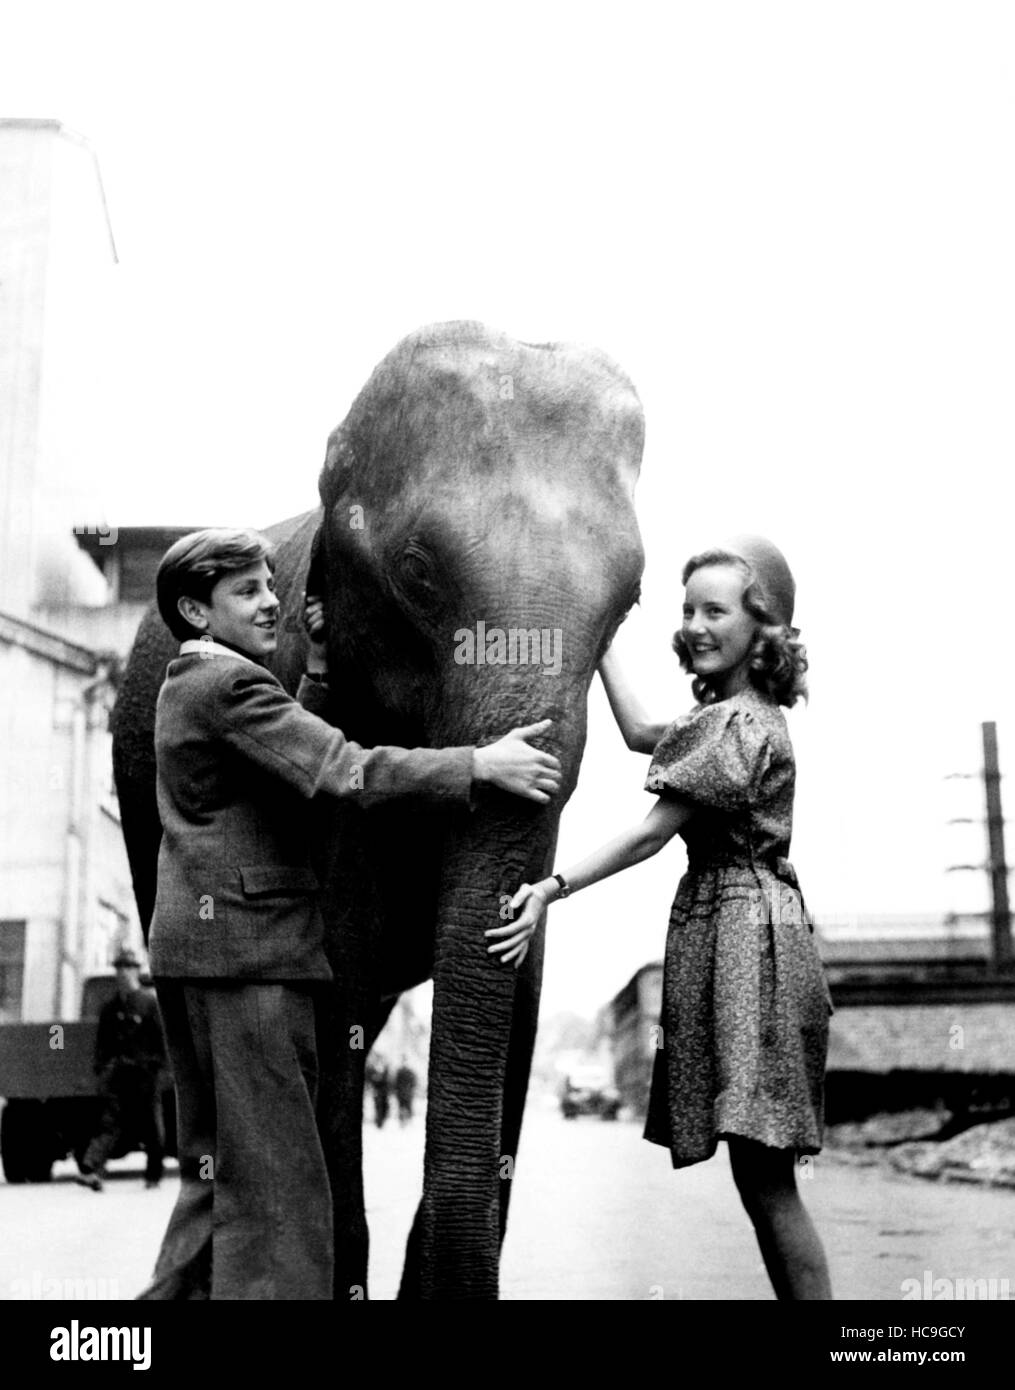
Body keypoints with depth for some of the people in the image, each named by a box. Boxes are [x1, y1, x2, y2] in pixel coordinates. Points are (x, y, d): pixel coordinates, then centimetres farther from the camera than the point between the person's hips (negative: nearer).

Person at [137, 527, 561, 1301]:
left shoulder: (188, 685, 19)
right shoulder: (230, 683, -13)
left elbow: (298, 745, 17)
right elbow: (340, 769, -21)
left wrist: (321, 666, 7)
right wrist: (479, 763, -19)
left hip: (195, 947, 10)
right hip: (248, 948, -10)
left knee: (219, 1165, 17)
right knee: (275, 1178, -6)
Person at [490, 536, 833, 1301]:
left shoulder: (741, 726, -11)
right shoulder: (726, 716, 17)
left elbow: (651, 834, -15)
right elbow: (642, 733, 32)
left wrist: (554, 890, -16)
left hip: (749, 932, -10)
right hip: (716, 927, 10)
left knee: (764, 1174, -7)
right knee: (760, 1175, 11)